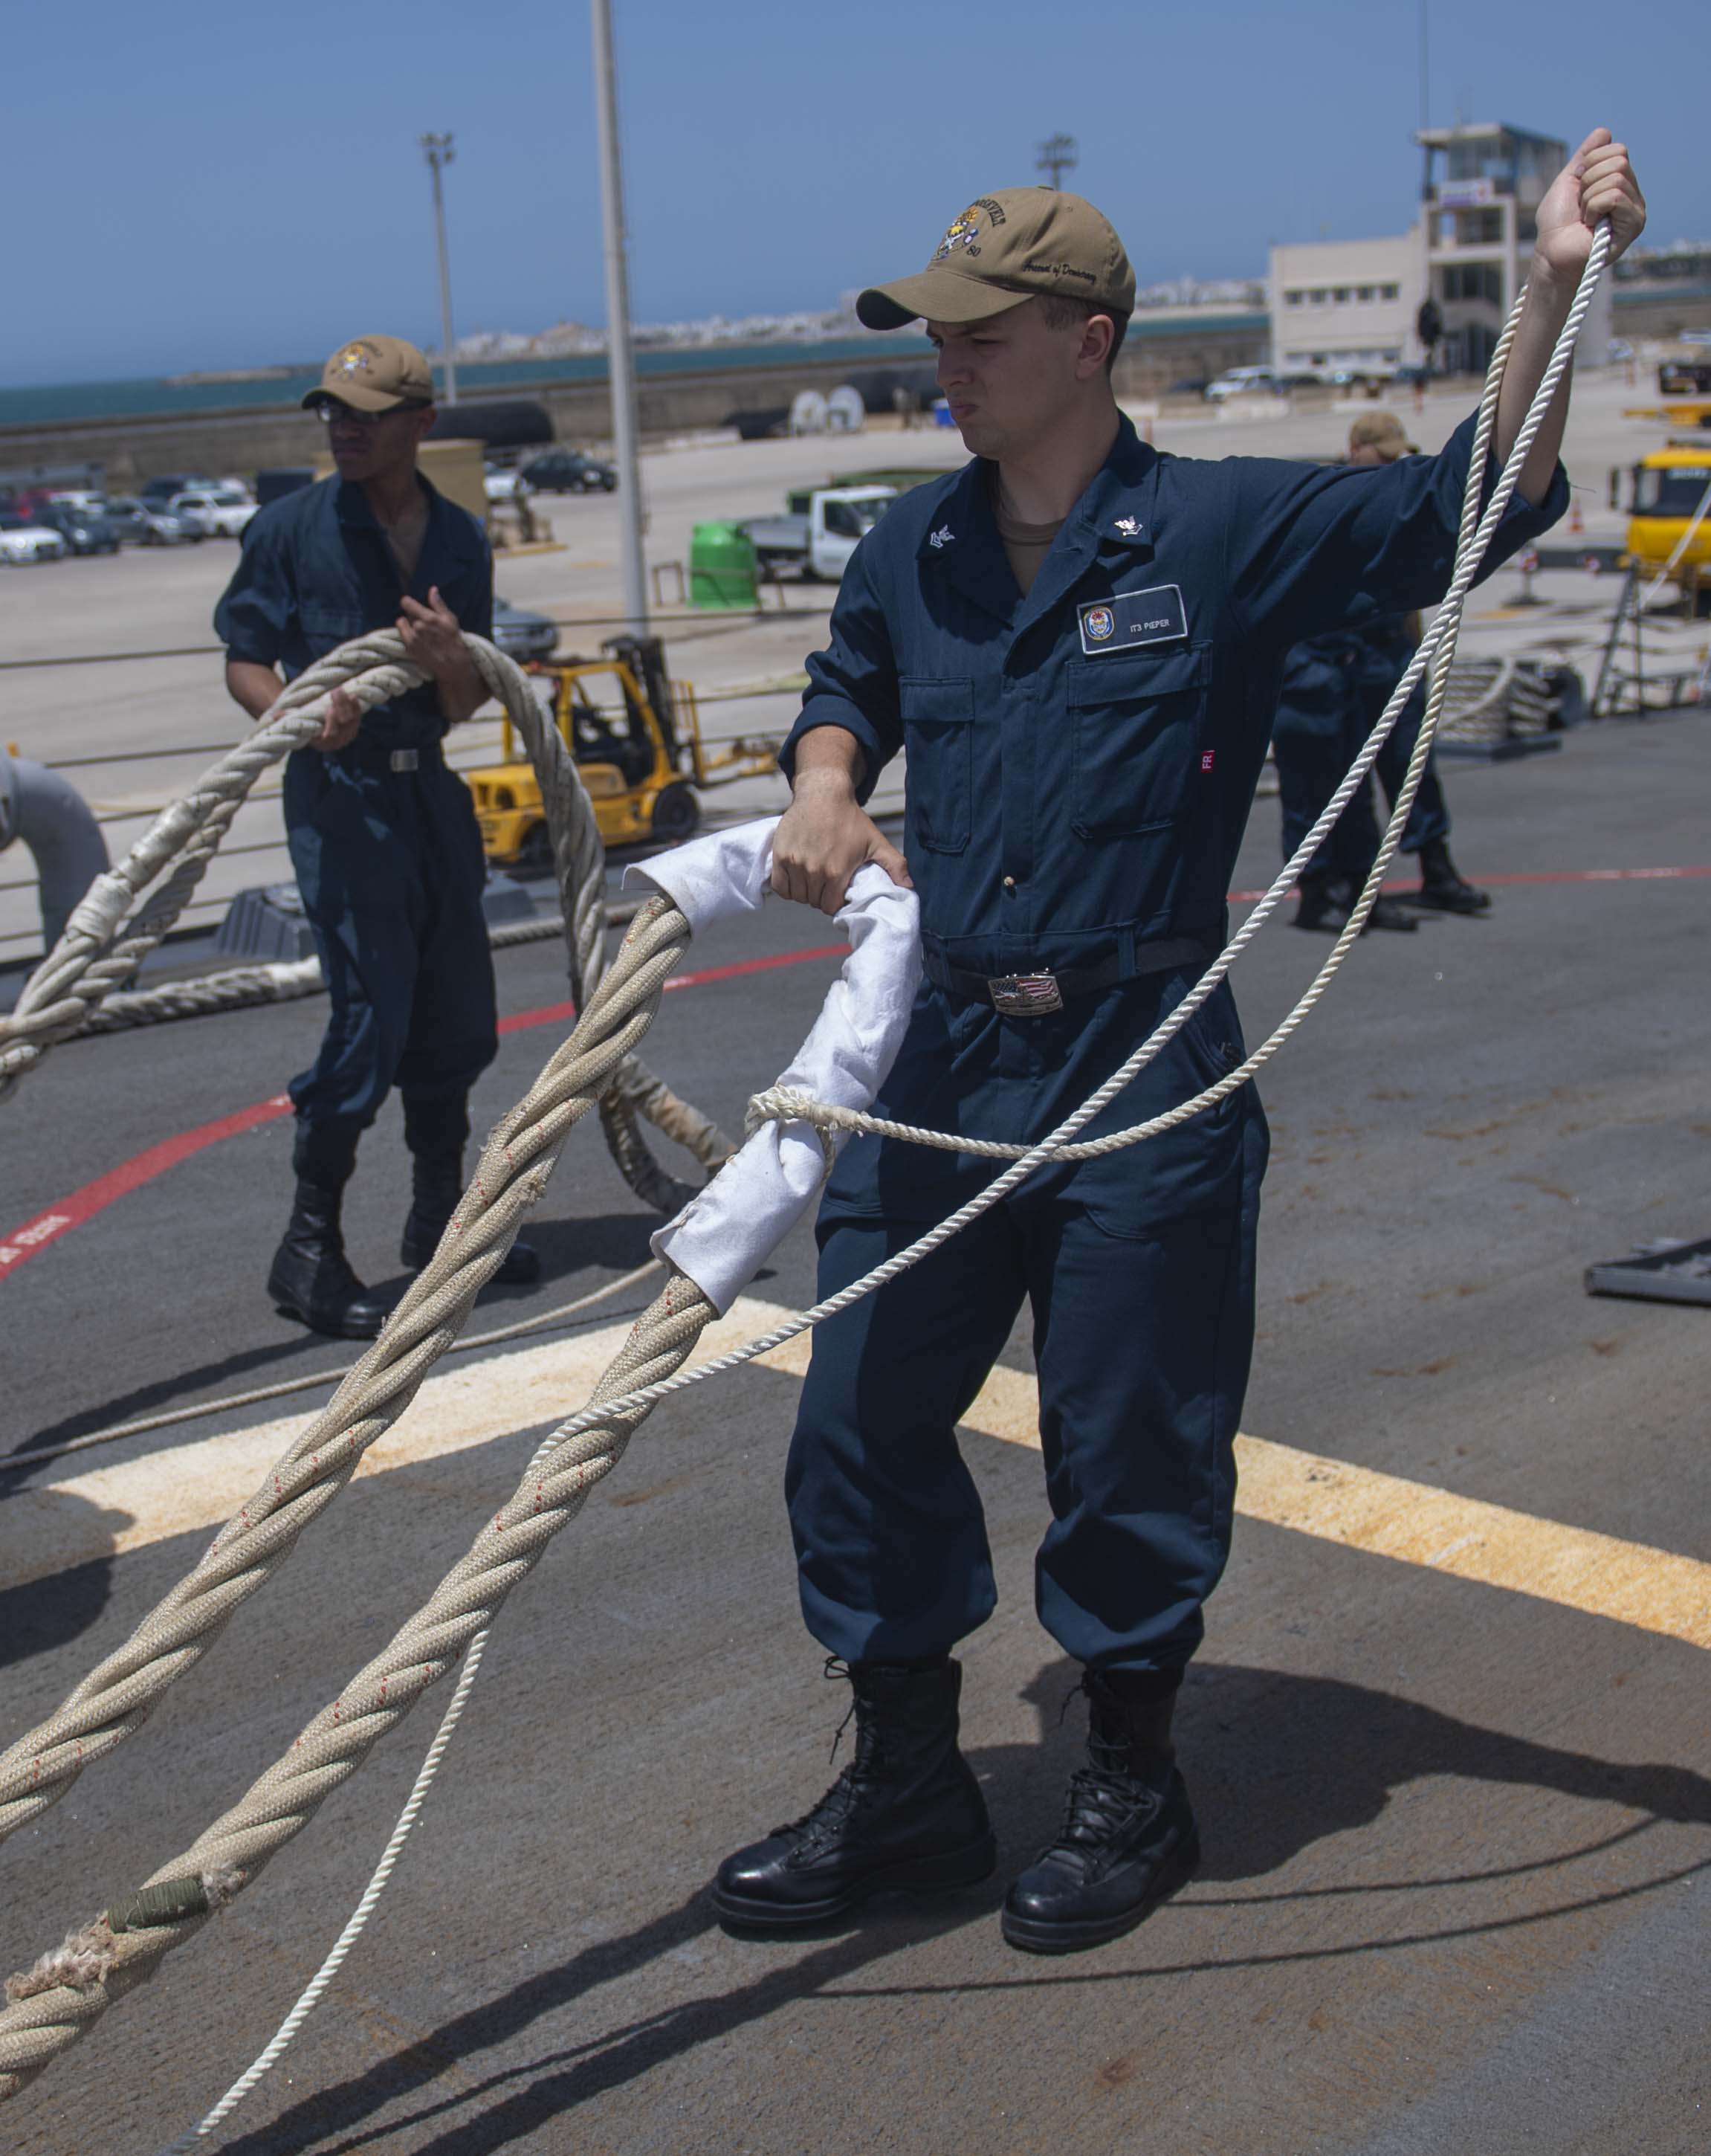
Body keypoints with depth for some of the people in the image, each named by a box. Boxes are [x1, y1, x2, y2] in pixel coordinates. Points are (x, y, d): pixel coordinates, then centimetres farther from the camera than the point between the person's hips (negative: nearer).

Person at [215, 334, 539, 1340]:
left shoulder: (462, 538, 7)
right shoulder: (292, 528, -5)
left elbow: (467, 706, 7)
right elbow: (245, 662, -3)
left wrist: (450, 658, -16)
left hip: (431, 789, 5)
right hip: (338, 794, -5)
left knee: (459, 1020, 11)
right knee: (372, 1019, -11)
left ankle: (441, 1215, 28)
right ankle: (309, 1248, -1)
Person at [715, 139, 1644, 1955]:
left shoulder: (1222, 532, -5)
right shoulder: (911, 553, 9)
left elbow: (1472, 505, -7)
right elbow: (842, 690, 27)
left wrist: (1554, 286, -17)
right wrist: (820, 788, 7)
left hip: (1143, 1079, -5)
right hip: (936, 1067, 5)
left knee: (1130, 1449, 6)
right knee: (860, 1421, 8)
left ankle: (1133, 1788, 30)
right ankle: (904, 1786, 26)